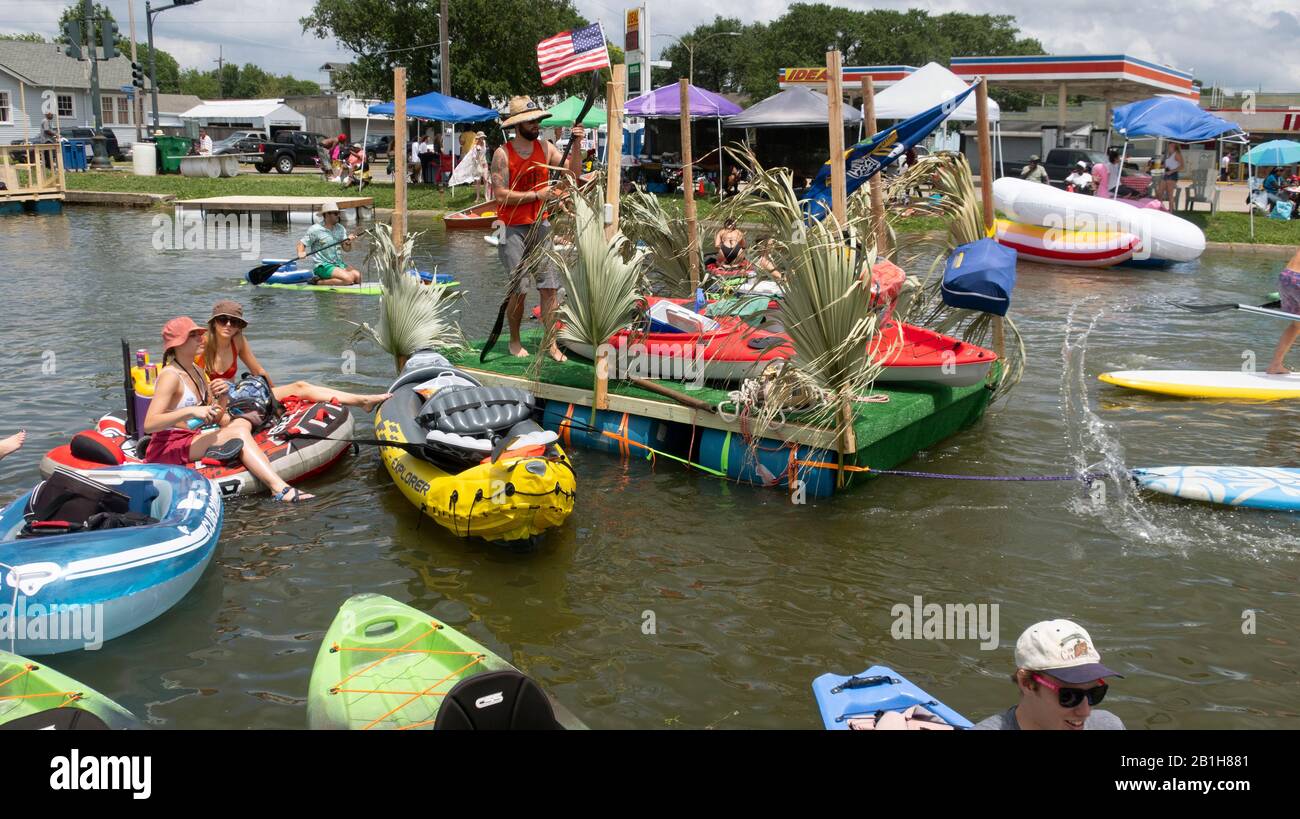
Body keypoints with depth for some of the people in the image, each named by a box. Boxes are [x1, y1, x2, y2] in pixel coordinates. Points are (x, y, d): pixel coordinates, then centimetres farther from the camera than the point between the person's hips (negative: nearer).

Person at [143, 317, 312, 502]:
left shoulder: (196, 371, 14)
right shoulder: (170, 376, -14)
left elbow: (215, 419, 13)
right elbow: (149, 424, -26)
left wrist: (222, 396, -7)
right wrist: (190, 411, -33)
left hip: (189, 440, 9)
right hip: (168, 449, -9)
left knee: (242, 423, -6)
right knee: (238, 434, -23)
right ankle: (280, 489, -36)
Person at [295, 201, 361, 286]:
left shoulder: (340, 228, 10)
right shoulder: (315, 229, -7)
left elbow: (346, 249, 5)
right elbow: (302, 243, -5)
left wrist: (348, 243, -19)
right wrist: (300, 253, -27)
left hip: (338, 264, 7)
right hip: (322, 266, -7)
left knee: (358, 276, -15)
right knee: (348, 279, -26)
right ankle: (318, 282, -12)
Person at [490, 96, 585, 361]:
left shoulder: (545, 147, 6)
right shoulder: (503, 154, -8)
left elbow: (573, 172, 2)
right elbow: (501, 194, -14)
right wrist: (537, 195, -15)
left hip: (540, 225, 4)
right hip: (513, 228, -4)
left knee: (549, 287, 0)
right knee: (518, 290, 2)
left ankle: (551, 344, 5)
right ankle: (514, 341, 20)